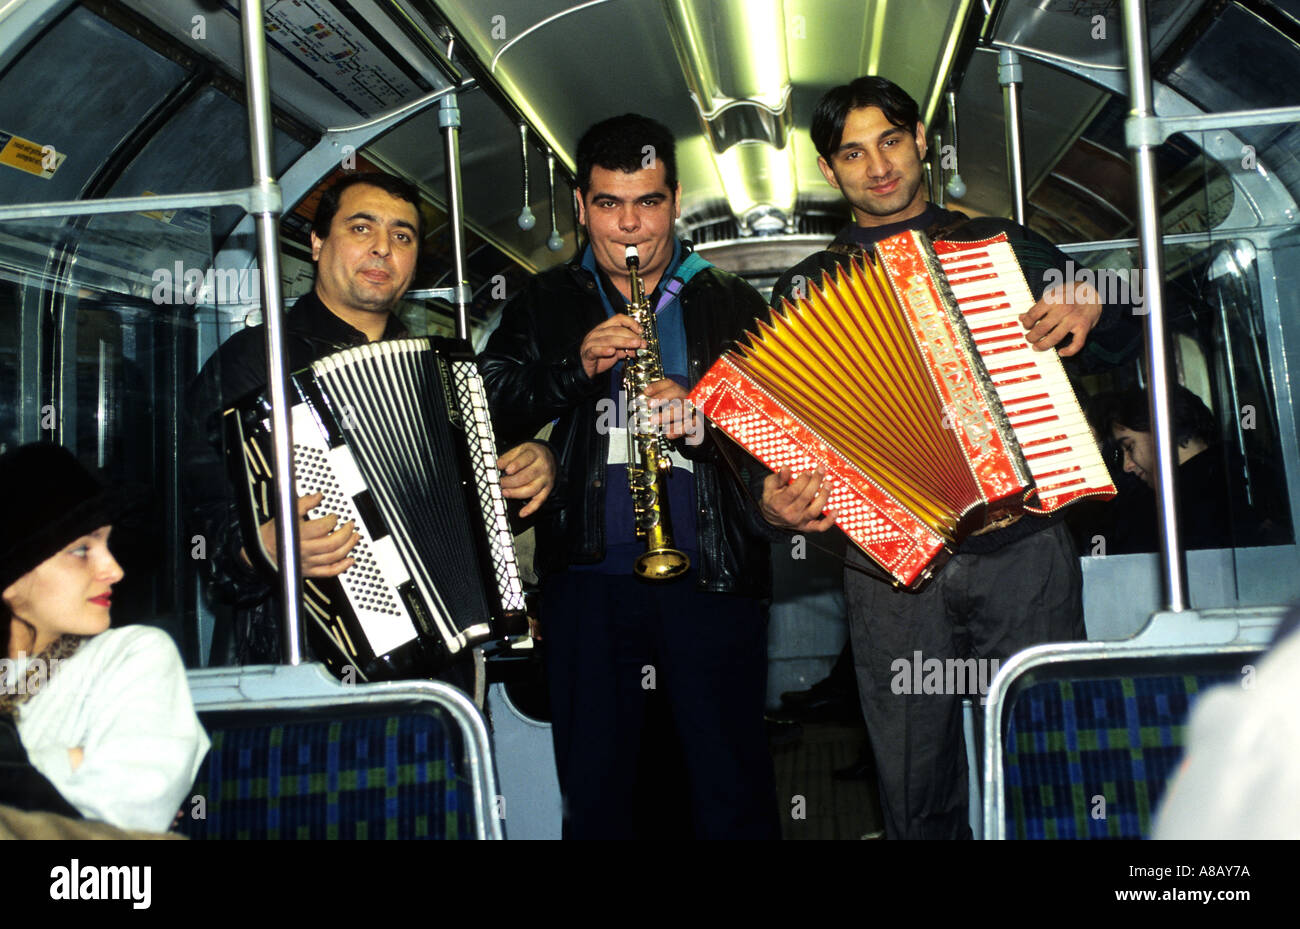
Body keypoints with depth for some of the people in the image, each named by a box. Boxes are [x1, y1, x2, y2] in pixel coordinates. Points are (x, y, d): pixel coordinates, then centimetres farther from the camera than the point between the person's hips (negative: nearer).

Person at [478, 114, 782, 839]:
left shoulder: (733, 304, 13)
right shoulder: (544, 305, 14)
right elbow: (486, 415, 4)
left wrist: (706, 418, -14)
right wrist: (577, 367, -11)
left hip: (713, 573, 0)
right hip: (587, 573, 1)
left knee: (735, 797, 1)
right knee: (595, 798, 7)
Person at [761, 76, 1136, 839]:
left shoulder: (1001, 245, 14)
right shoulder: (806, 289, 12)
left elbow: (1122, 345, 21)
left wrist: (1091, 311, -2)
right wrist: (778, 503, -11)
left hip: (1025, 551, 0)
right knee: (918, 792, 6)